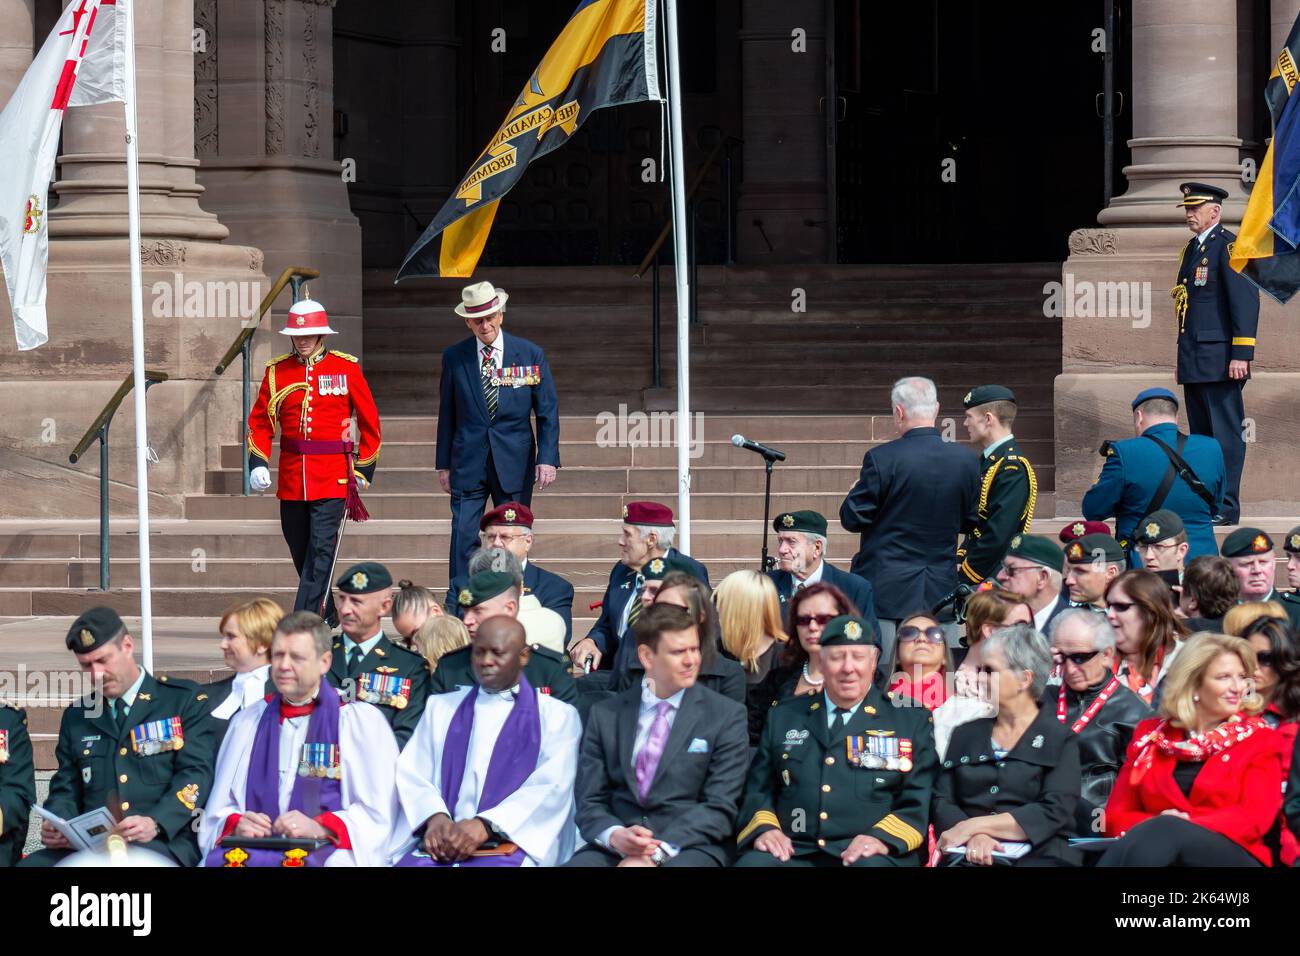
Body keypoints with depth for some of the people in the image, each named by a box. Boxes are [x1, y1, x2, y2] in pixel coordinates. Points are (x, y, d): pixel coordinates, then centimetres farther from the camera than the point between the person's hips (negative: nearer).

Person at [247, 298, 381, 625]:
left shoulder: (346, 368, 0)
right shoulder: (277, 371, 7)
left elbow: (370, 422, 6)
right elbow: (260, 422, 9)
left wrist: (364, 469, 3)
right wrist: (258, 464, -5)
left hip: (333, 477, -4)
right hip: (291, 478, 4)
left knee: (321, 549, -12)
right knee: (301, 553, 10)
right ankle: (330, 618, 27)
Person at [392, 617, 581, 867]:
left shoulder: (557, 716, 10)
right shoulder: (441, 708, 21)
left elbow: (550, 787, -3)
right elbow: (411, 772, 11)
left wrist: (486, 825, -17)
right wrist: (435, 817, -11)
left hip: (514, 843, -2)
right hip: (442, 842, 2)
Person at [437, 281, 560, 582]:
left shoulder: (530, 355, 1)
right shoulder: (454, 358, 3)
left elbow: (548, 411, 3)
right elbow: (447, 414, 9)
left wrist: (547, 458, -7)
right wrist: (444, 464, 6)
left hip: (514, 465, 0)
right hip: (468, 465, 0)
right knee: (463, 538, -7)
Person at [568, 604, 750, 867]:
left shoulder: (726, 716, 4)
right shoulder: (605, 716, 12)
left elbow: (720, 807, -3)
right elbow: (590, 802, 9)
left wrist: (657, 854, -16)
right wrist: (615, 836, -15)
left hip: (691, 846, -2)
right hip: (616, 848, 2)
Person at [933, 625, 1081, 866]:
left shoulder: (1061, 740, 7)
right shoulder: (965, 735, 18)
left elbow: (1053, 813, -6)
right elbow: (942, 802, 8)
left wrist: (974, 825, -11)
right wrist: (974, 837, -13)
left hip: (1036, 855, -2)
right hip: (968, 857, 2)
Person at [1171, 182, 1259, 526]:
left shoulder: (1228, 246, -9)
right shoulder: (1191, 249, 18)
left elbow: (1246, 300, -15)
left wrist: (1241, 355, -20)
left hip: (1219, 359, -9)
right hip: (1194, 362, 9)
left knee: (1226, 433, -6)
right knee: (1200, 433, 11)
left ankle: (1227, 507, -6)